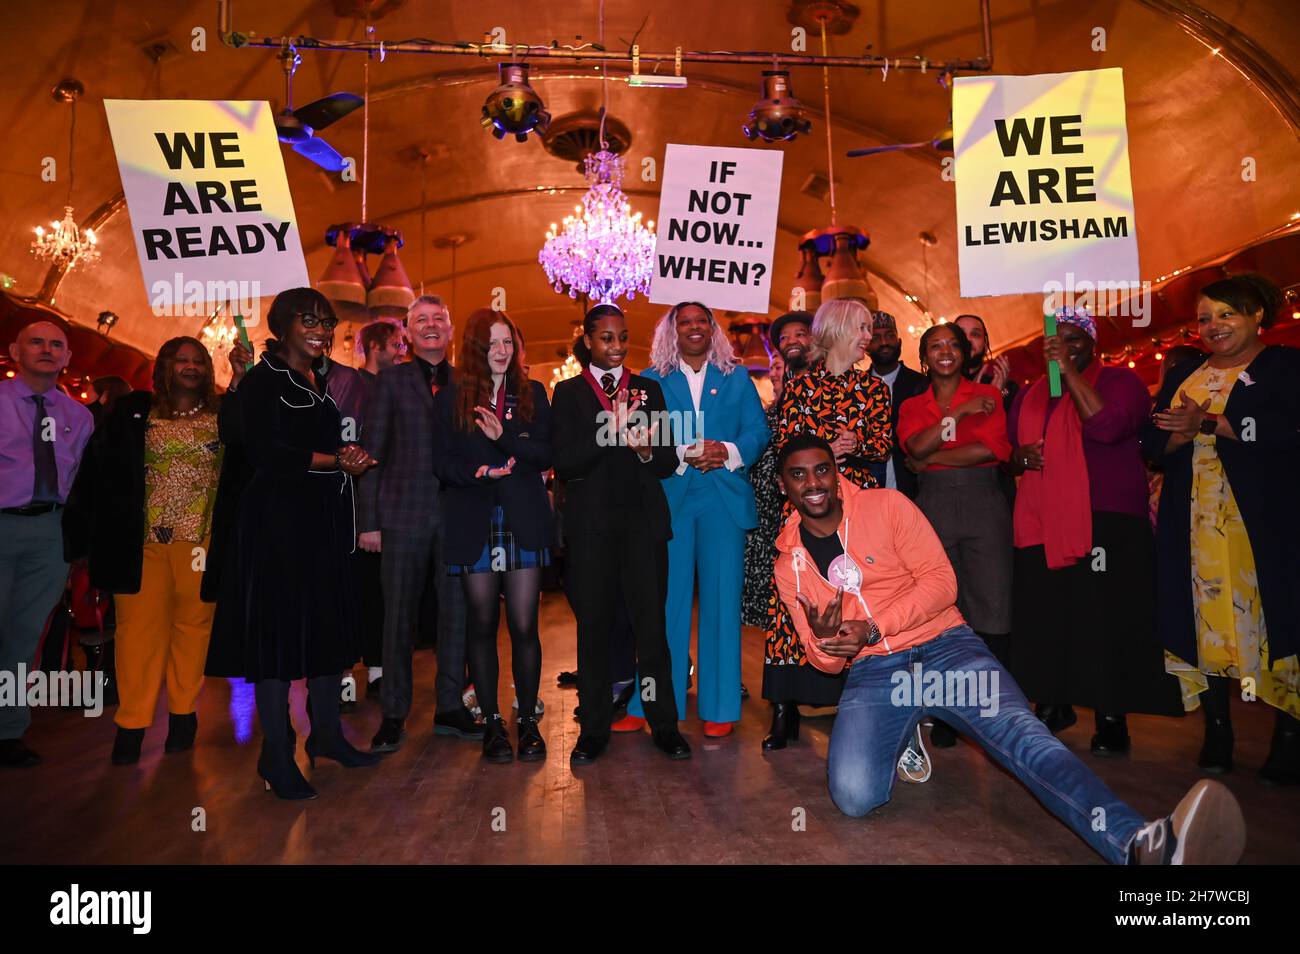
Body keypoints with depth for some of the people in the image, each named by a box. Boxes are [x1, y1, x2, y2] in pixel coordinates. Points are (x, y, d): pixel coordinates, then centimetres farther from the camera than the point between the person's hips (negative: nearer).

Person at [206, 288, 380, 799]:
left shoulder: (323, 384, 17)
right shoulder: (262, 381, -5)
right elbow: (267, 452, -16)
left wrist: (350, 460, -2)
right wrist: (336, 461, -11)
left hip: (325, 519, 8)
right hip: (278, 519, -7)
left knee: (328, 624, 10)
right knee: (278, 628, -3)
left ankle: (327, 734, 23)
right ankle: (277, 756, 7)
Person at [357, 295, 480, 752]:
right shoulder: (391, 380, 6)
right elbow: (373, 452, 2)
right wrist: (368, 520, -4)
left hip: (456, 515, 2)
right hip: (405, 514, -2)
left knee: (456, 611, 8)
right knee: (399, 615, 5)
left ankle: (450, 708, 21)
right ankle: (393, 715, 16)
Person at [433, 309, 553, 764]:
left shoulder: (532, 394, 9)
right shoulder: (450, 398, 7)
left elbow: (546, 454, -1)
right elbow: (442, 462, 1)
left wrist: (505, 439, -16)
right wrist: (478, 472, -18)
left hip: (524, 523, 0)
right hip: (473, 526, 0)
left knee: (524, 626, 0)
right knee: (482, 625, 7)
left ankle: (528, 722, 15)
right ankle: (492, 722, 19)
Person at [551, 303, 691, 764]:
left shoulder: (648, 389, 12)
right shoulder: (568, 393, 7)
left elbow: (668, 461, 8)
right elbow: (563, 463, -6)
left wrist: (646, 449, -13)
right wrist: (612, 431, -17)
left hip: (644, 522, 1)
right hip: (591, 524, -1)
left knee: (651, 623, 2)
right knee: (593, 627, 6)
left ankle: (664, 725, 16)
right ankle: (594, 729, 18)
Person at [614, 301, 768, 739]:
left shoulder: (737, 379, 14)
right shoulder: (652, 380, 11)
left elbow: (759, 431, 6)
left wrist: (729, 452, -12)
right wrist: (679, 456, -15)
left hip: (724, 501, 1)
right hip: (669, 502, 0)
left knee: (721, 601, 3)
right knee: (664, 601, 1)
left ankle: (719, 707, 12)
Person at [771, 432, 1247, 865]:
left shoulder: (885, 505, 0)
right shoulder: (789, 563, 7)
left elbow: (941, 582, -7)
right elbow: (825, 659, 10)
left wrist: (872, 628, -17)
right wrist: (824, 640, -16)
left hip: (944, 647, -1)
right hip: (872, 673, 2)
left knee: (1024, 736, -28)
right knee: (853, 795, -22)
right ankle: (903, 742, 9)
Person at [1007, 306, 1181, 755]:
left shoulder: (1119, 381, 3)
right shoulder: (1029, 395, 18)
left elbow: (1106, 426, -19)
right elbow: (1009, 453, 25)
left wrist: (1069, 371, -16)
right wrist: (1022, 457, 2)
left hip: (1105, 521, -5)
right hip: (1042, 523, 5)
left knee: (1104, 621, -3)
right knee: (1042, 617, 6)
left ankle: (1111, 719, 11)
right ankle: (1054, 704, 23)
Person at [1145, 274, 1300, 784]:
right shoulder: (1182, 377, 17)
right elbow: (1154, 441, 8)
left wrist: (1207, 423, -13)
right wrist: (1187, 429, -12)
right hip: (1195, 525, 4)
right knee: (1205, 621, 3)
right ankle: (1216, 732, 13)